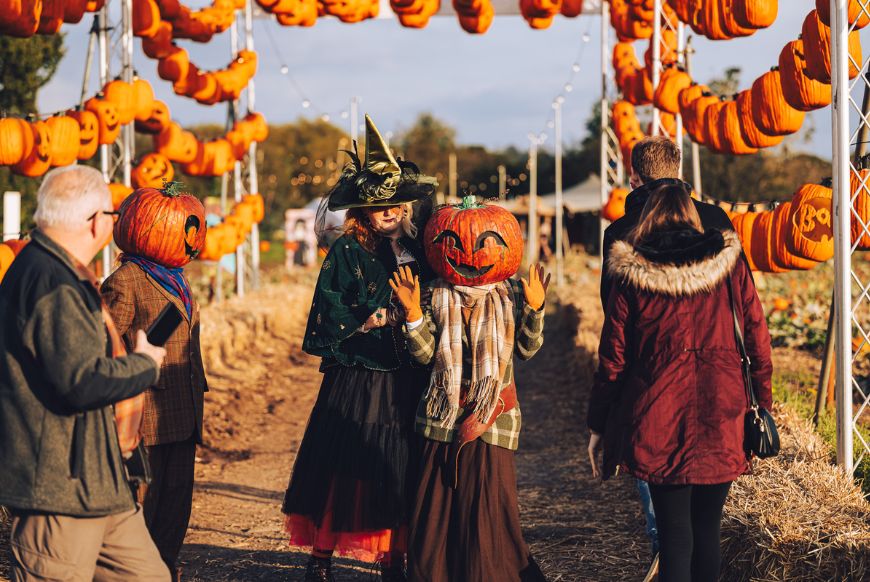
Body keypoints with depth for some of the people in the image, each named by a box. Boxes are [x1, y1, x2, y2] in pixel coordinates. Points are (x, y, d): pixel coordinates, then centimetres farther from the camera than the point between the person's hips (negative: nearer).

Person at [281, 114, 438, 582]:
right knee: (343, 468, 1)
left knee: (399, 473, 7)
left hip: (408, 382, 4)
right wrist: (370, 320, -17)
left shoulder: (419, 251, 10)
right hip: (356, 382, -4)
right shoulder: (346, 253, -4)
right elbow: (326, 315, -12)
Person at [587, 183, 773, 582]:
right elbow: (758, 342, 5)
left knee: (674, 534, 3)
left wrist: (598, 427, 10)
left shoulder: (632, 274, 0)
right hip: (722, 422, 2)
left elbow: (612, 359, 2)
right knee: (707, 530, 13)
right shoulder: (729, 264, 4)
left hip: (659, 422, -2)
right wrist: (762, 406, 15)